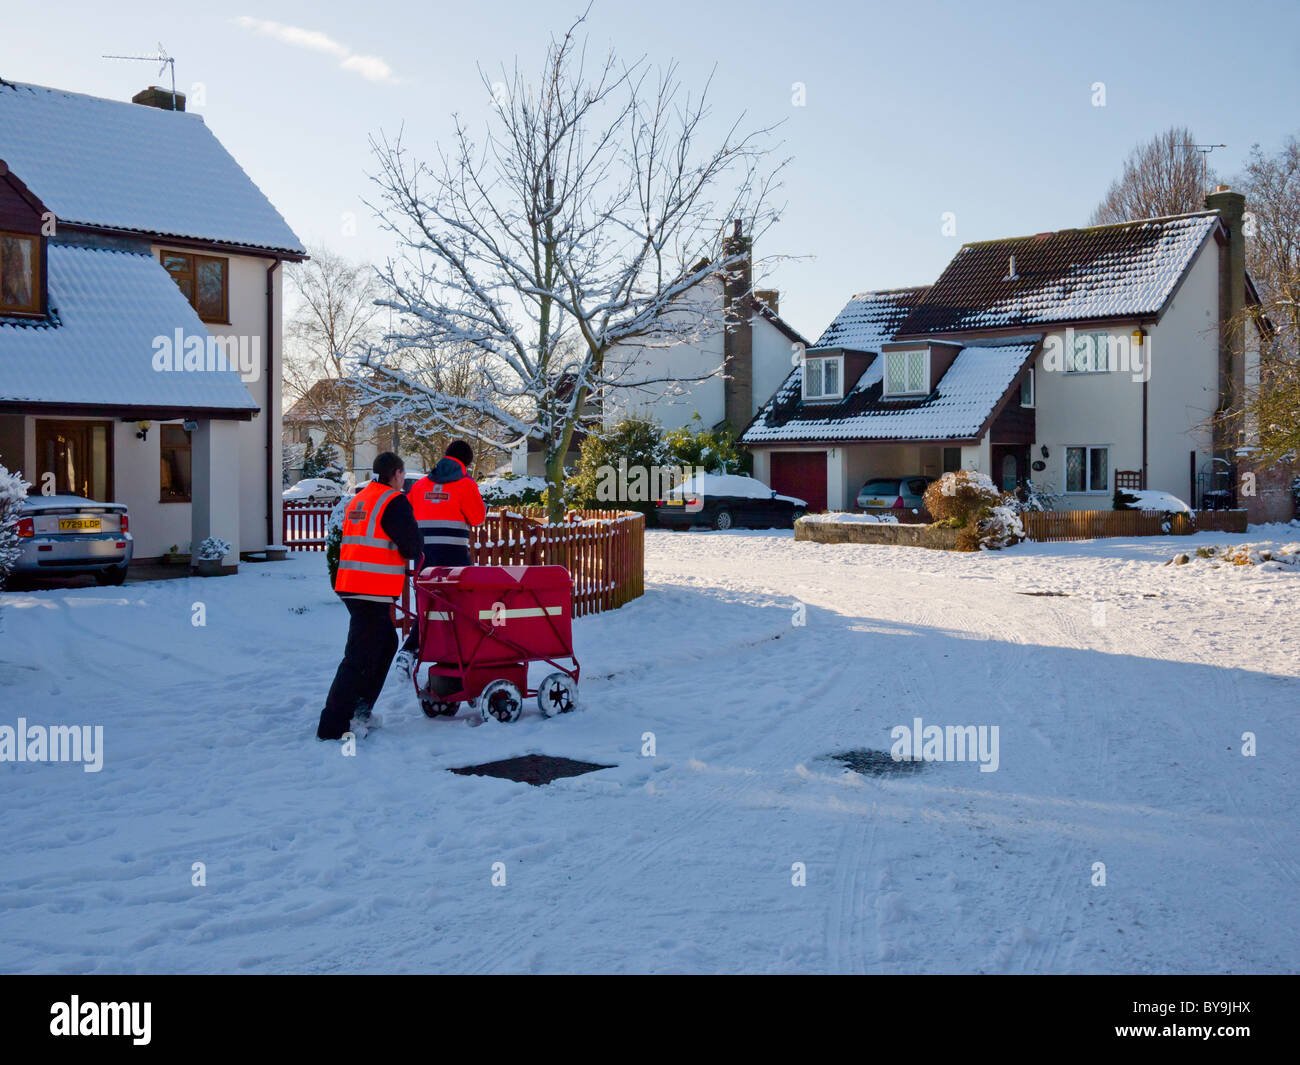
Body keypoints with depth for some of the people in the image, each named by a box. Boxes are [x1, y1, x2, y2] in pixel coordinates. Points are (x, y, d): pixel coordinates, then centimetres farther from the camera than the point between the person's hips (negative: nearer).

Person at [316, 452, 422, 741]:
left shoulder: (358, 499, 17)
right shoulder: (395, 501, -9)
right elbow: (412, 547, -11)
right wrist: (414, 555, 11)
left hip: (350, 586, 9)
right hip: (373, 592, -9)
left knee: (386, 643, 22)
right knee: (360, 658, -6)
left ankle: (360, 708, 23)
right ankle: (332, 726, -7)